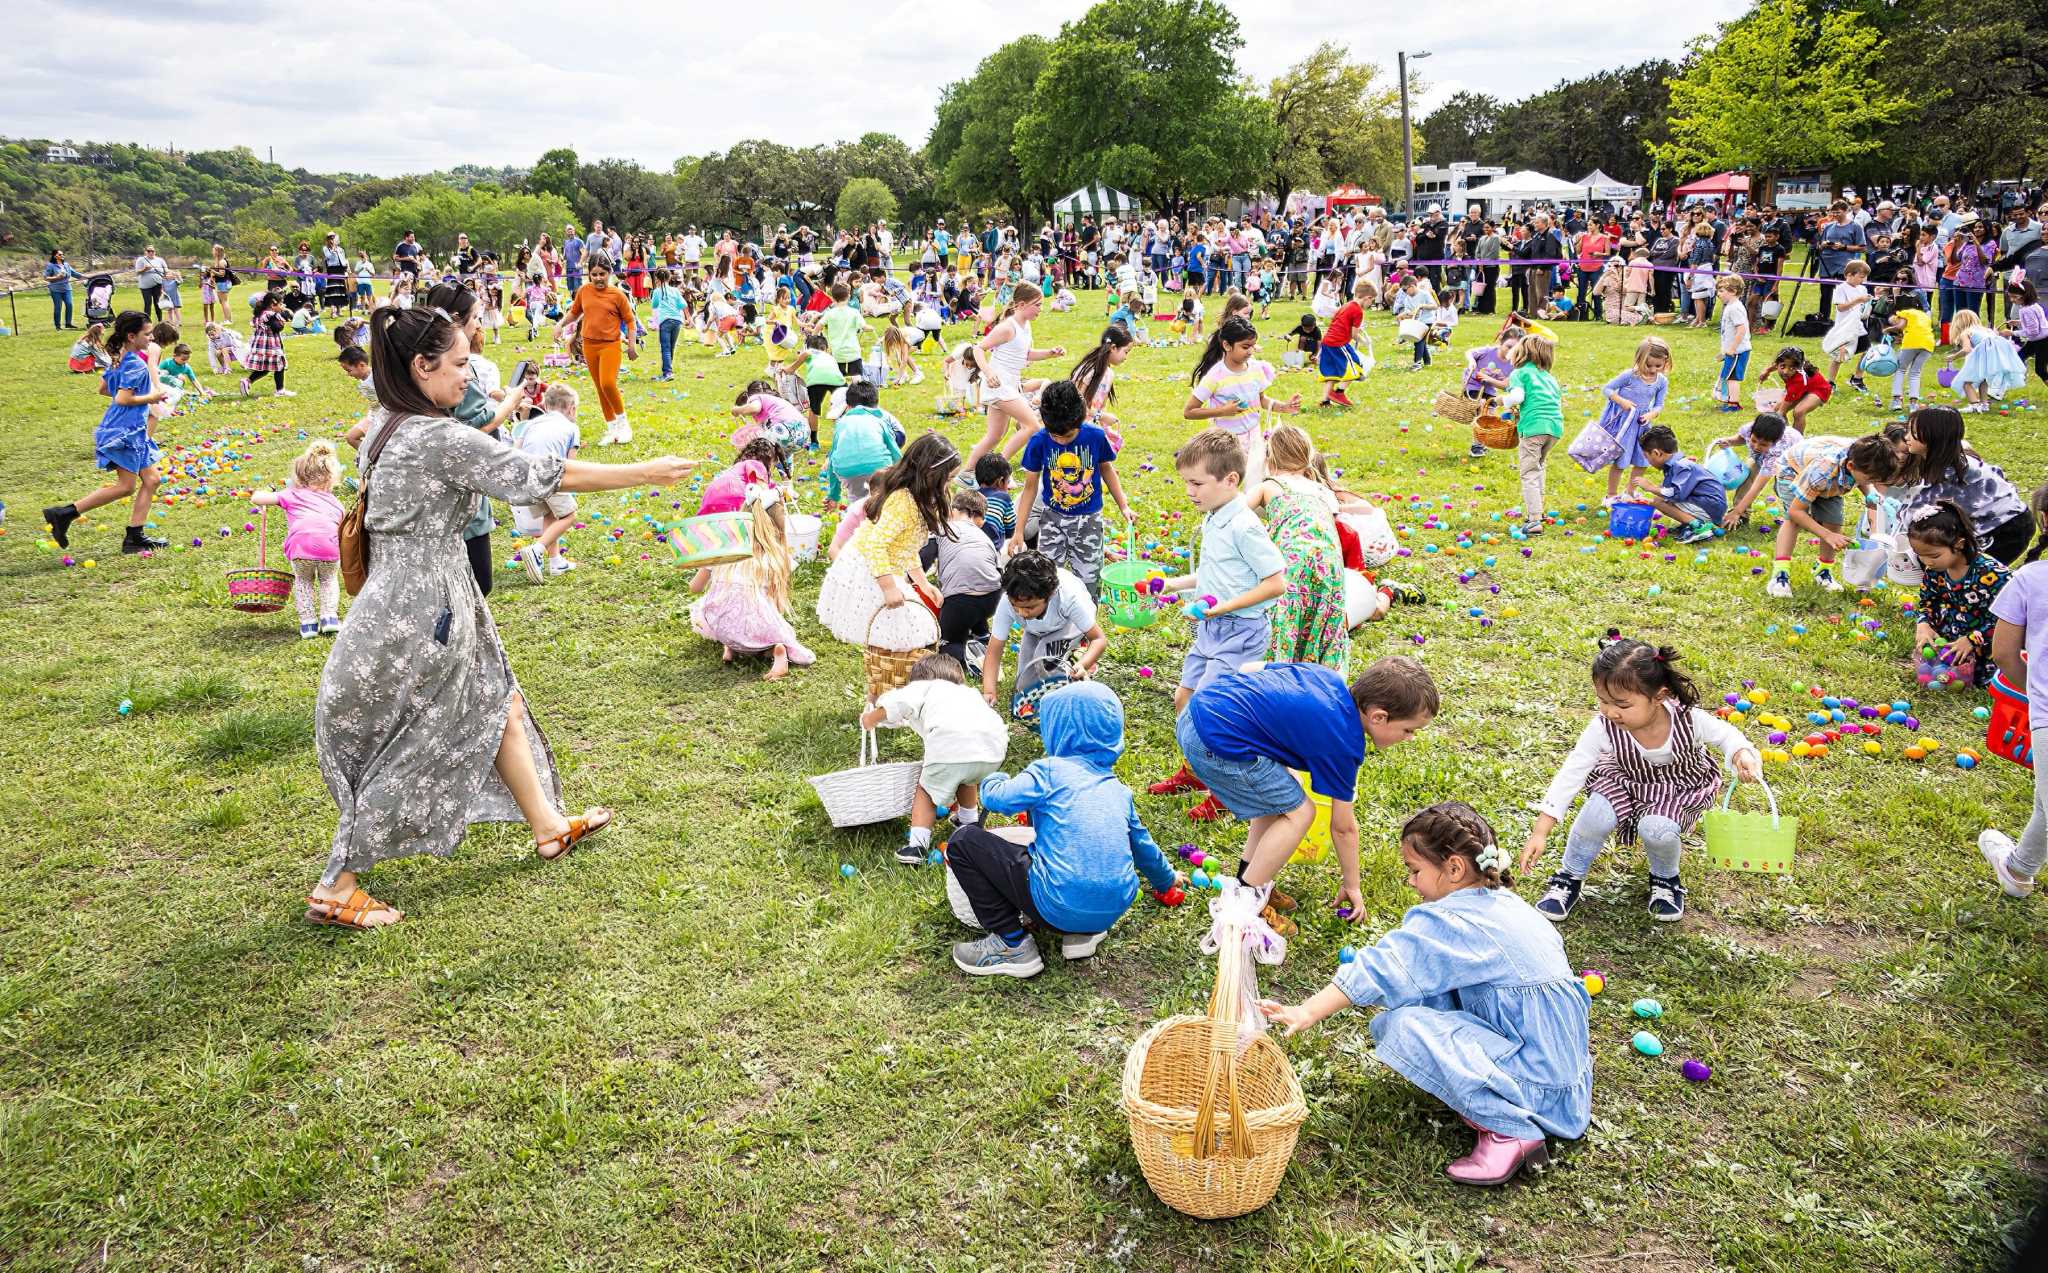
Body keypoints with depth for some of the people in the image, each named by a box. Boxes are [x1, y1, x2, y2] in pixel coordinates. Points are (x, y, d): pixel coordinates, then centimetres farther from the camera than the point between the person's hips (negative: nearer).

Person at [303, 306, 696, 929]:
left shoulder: (386, 430, 6)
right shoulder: (443, 439, -21)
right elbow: (547, 474, -19)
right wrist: (645, 472, -12)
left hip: (411, 598, 10)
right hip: (420, 612, -10)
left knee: (495, 704, 20)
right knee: (406, 750, 3)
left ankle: (549, 825, 34)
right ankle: (337, 888, 15)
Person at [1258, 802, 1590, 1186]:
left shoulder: (1450, 921, -20)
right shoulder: (1504, 902, 7)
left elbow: (1382, 969, -24)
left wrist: (1308, 1011, -24)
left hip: (1542, 1089, -9)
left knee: (1403, 1026, -20)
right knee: (1427, 988, 10)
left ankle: (1510, 1129, -13)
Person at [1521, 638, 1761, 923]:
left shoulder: (1688, 719, -30)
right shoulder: (1604, 728, -30)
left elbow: (1725, 734, -8)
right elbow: (1571, 774, -27)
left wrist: (1742, 755, -33)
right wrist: (1540, 832, -30)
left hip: (1680, 790, -1)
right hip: (1626, 782, 1)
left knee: (1657, 829, -30)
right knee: (1596, 814, -28)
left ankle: (1666, 880, 6)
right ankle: (1569, 878, -1)